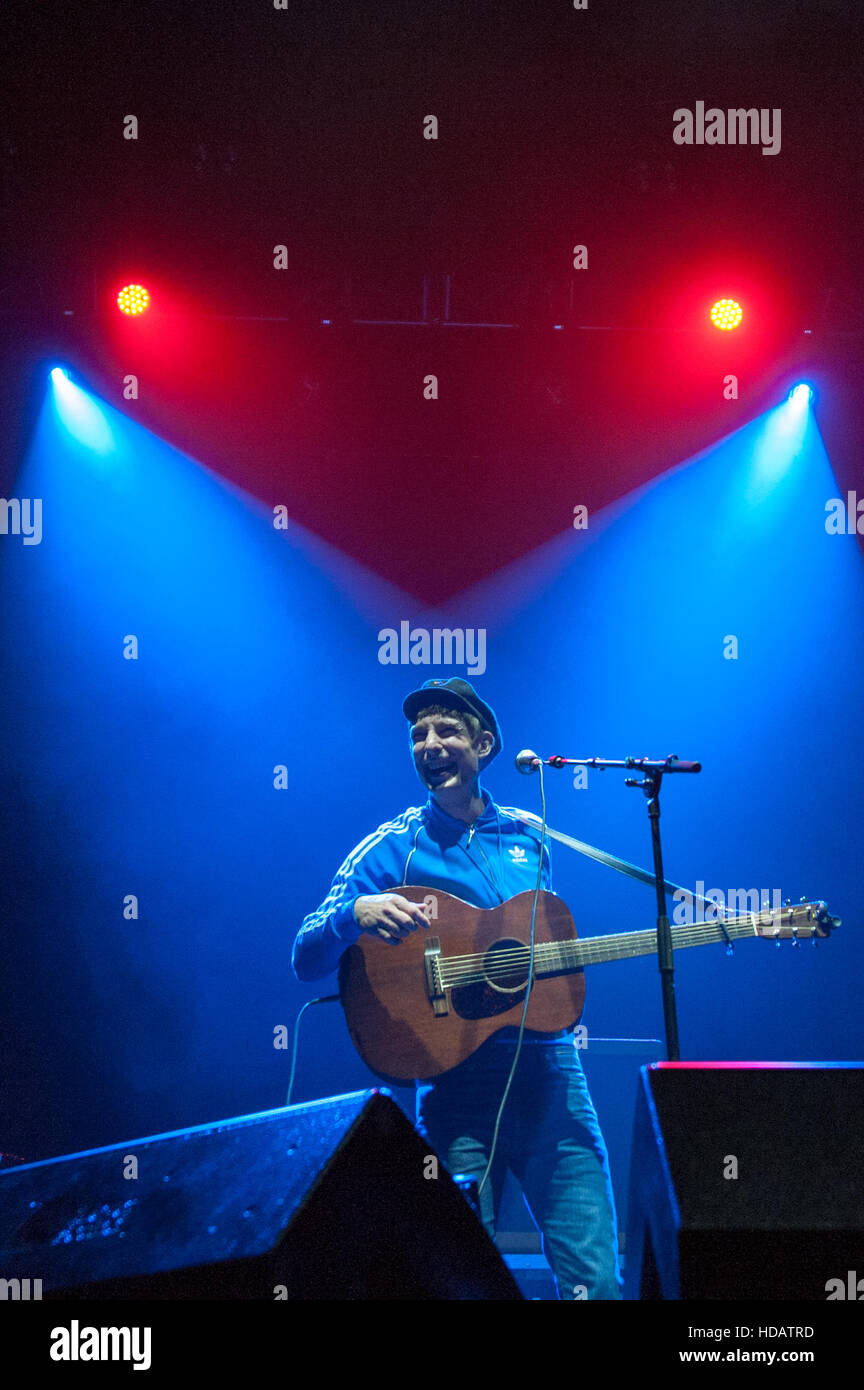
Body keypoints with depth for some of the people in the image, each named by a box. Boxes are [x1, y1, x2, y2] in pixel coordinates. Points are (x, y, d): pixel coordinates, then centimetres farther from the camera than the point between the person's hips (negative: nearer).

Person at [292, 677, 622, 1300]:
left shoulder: (528, 836, 13)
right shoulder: (392, 847, 1)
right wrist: (357, 912, -24)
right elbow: (307, 961, -6)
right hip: (457, 1074, -3)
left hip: (548, 1066, 3)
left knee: (596, 1277, -2)